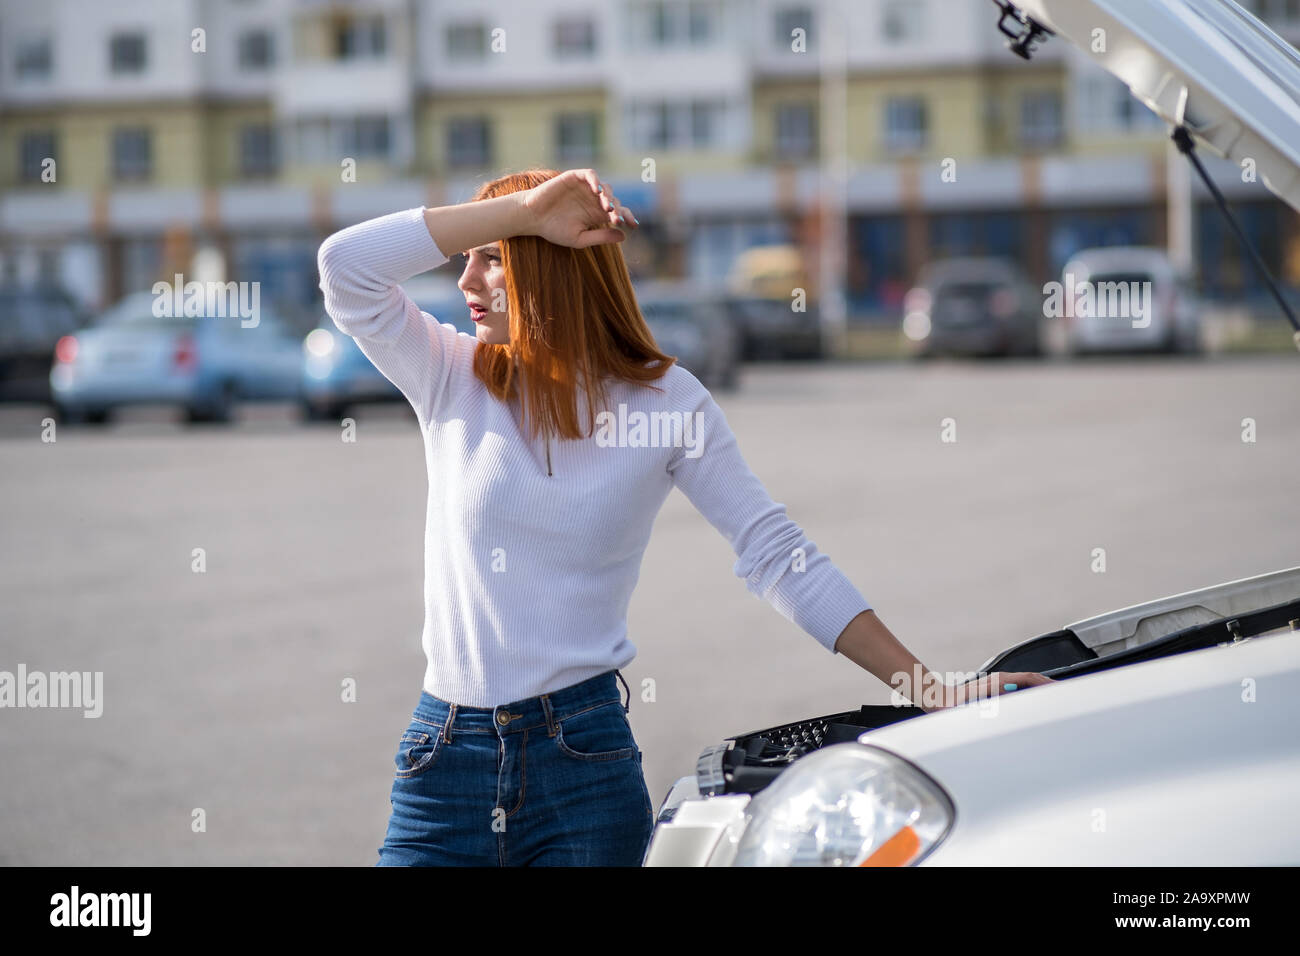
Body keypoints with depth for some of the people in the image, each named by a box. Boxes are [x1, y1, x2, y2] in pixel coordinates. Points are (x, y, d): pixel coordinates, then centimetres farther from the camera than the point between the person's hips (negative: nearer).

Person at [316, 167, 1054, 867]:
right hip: (444, 754, 2)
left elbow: (781, 560, 0)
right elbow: (346, 266, -8)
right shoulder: (455, 379, 5)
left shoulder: (668, 403, 2)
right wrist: (524, 209, -11)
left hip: (584, 764, -1)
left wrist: (931, 690, -6)